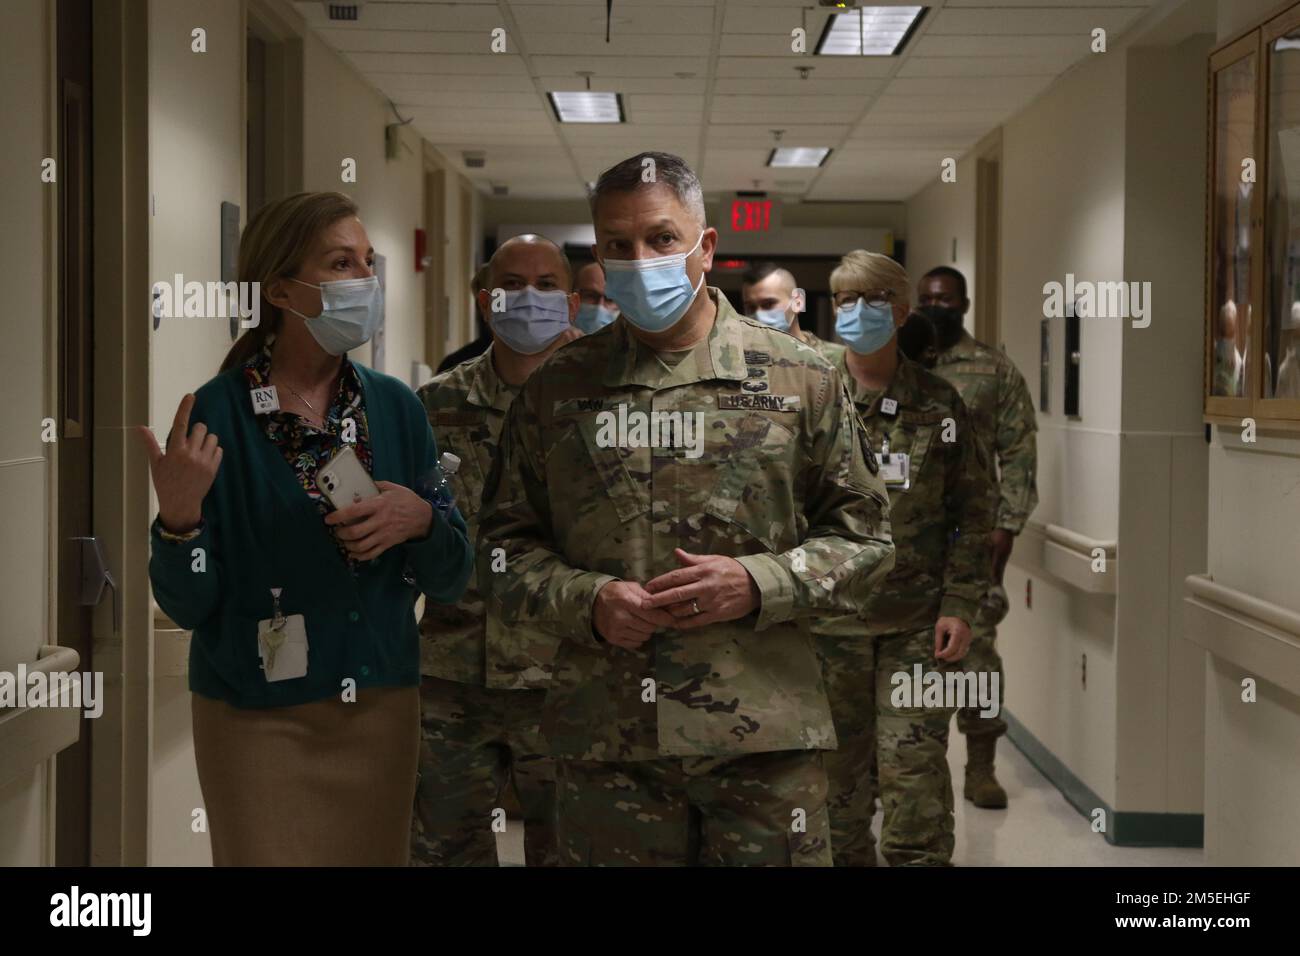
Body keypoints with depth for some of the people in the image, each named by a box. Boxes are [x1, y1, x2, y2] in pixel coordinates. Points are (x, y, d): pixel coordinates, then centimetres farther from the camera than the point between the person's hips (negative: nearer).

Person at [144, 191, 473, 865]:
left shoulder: (395, 406, 0)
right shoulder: (216, 414, -11)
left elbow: (450, 581, 4)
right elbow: (186, 605, -10)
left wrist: (419, 521, -16)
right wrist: (178, 518, -28)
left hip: (383, 712, 4)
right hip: (260, 723, -4)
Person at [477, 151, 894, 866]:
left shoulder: (799, 378, 4)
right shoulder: (556, 389, 8)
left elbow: (863, 535, 6)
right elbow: (504, 546, 11)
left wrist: (758, 585, -11)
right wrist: (586, 602, -8)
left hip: (764, 734, -1)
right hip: (603, 745, 1)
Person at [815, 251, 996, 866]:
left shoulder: (937, 404, 4)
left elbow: (973, 512, 6)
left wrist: (960, 606, -2)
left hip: (917, 625, 0)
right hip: (827, 623, 1)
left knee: (915, 772, -4)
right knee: (837, 773, 9)